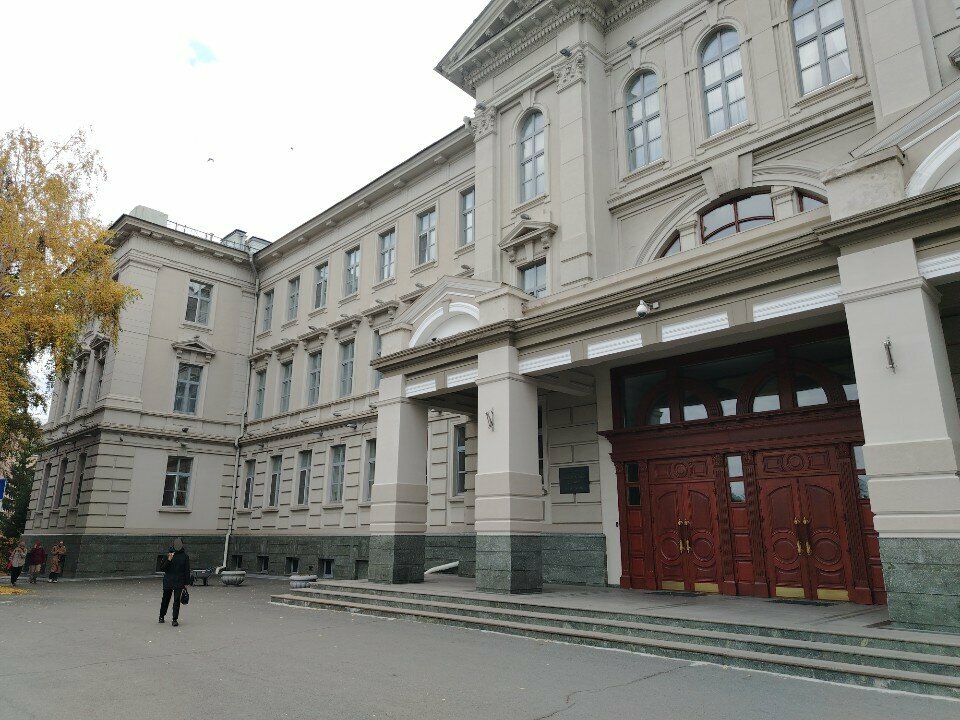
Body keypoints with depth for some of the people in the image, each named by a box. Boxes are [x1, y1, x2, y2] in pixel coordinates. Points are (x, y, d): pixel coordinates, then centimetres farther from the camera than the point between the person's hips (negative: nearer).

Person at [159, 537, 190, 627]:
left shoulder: (185, 556, 1)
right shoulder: (168, 554, 2)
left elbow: (187, 570, 4)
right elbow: (163, 568, -1)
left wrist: (186, 583, -1)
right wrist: (168, 560, -18)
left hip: (179, 582, -1)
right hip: (168, 581, 1)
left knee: (177, 600, -8)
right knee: (165, 599, 13)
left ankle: (175, 619, -3)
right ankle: (161, 616, 35)